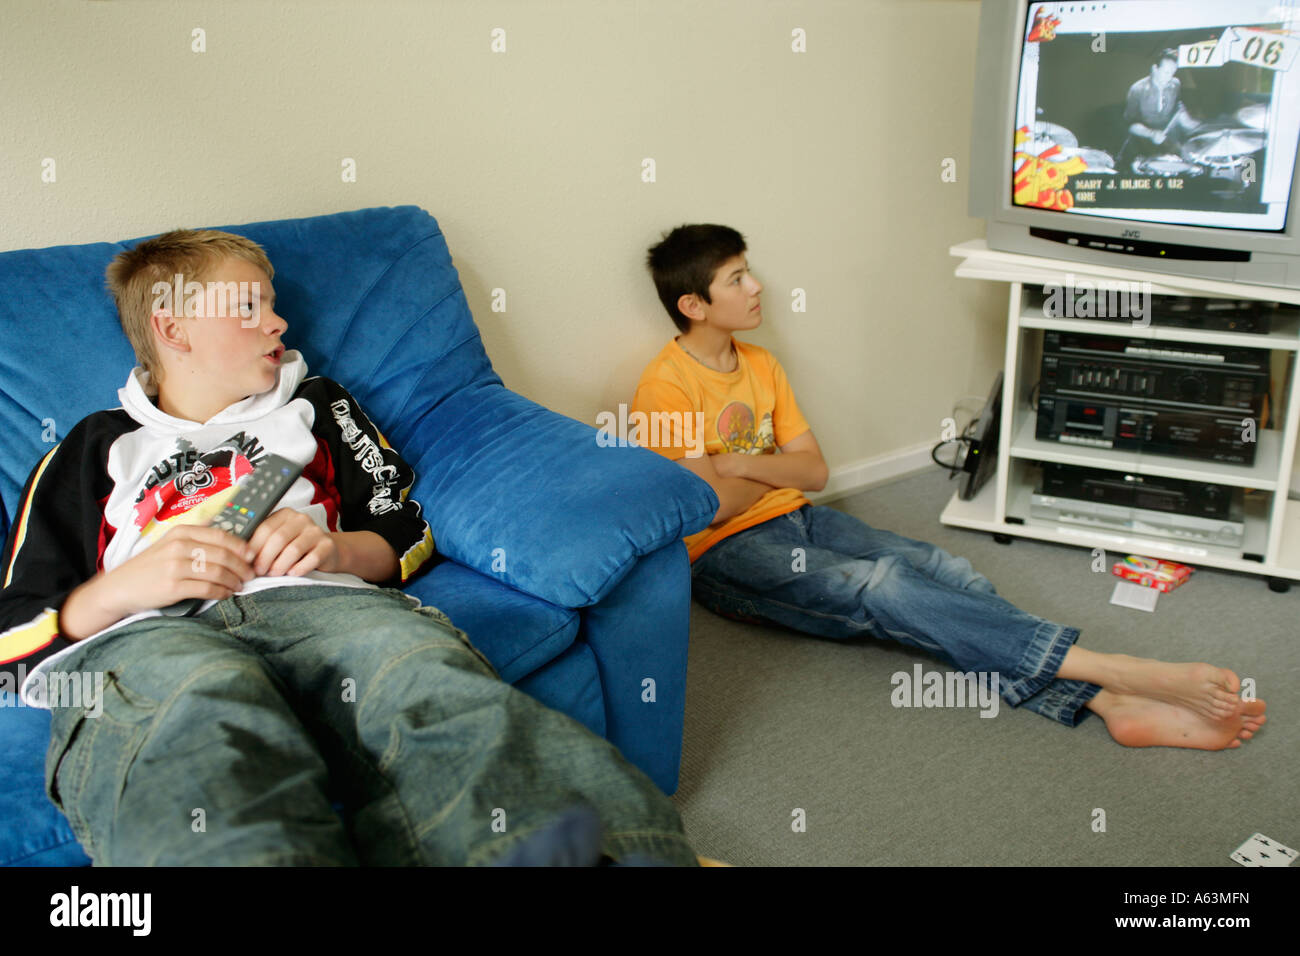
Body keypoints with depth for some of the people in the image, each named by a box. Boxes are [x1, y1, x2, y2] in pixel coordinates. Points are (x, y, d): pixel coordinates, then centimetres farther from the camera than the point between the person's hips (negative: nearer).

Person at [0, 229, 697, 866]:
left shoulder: (314, 406, 33)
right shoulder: (96, 449, 27)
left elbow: (408, 536, 27)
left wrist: (334, 547, 4)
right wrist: (126, 585, -3)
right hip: (140, 636, 0)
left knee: (417, 660, -37)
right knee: (207, 712, -41)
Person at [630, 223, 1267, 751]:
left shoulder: (761, 365, 13)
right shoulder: (665, 388, -12)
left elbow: (813, 470, 10)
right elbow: (704, 506, -20)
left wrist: (742, 465, -8)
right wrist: (773, 472, -2)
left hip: (795, 518, 8)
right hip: (725, 555, -8)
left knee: (941, 571, -17)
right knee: (878, 585, -30)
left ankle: (1113, 701, -32)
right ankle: (1127, 672, -37)